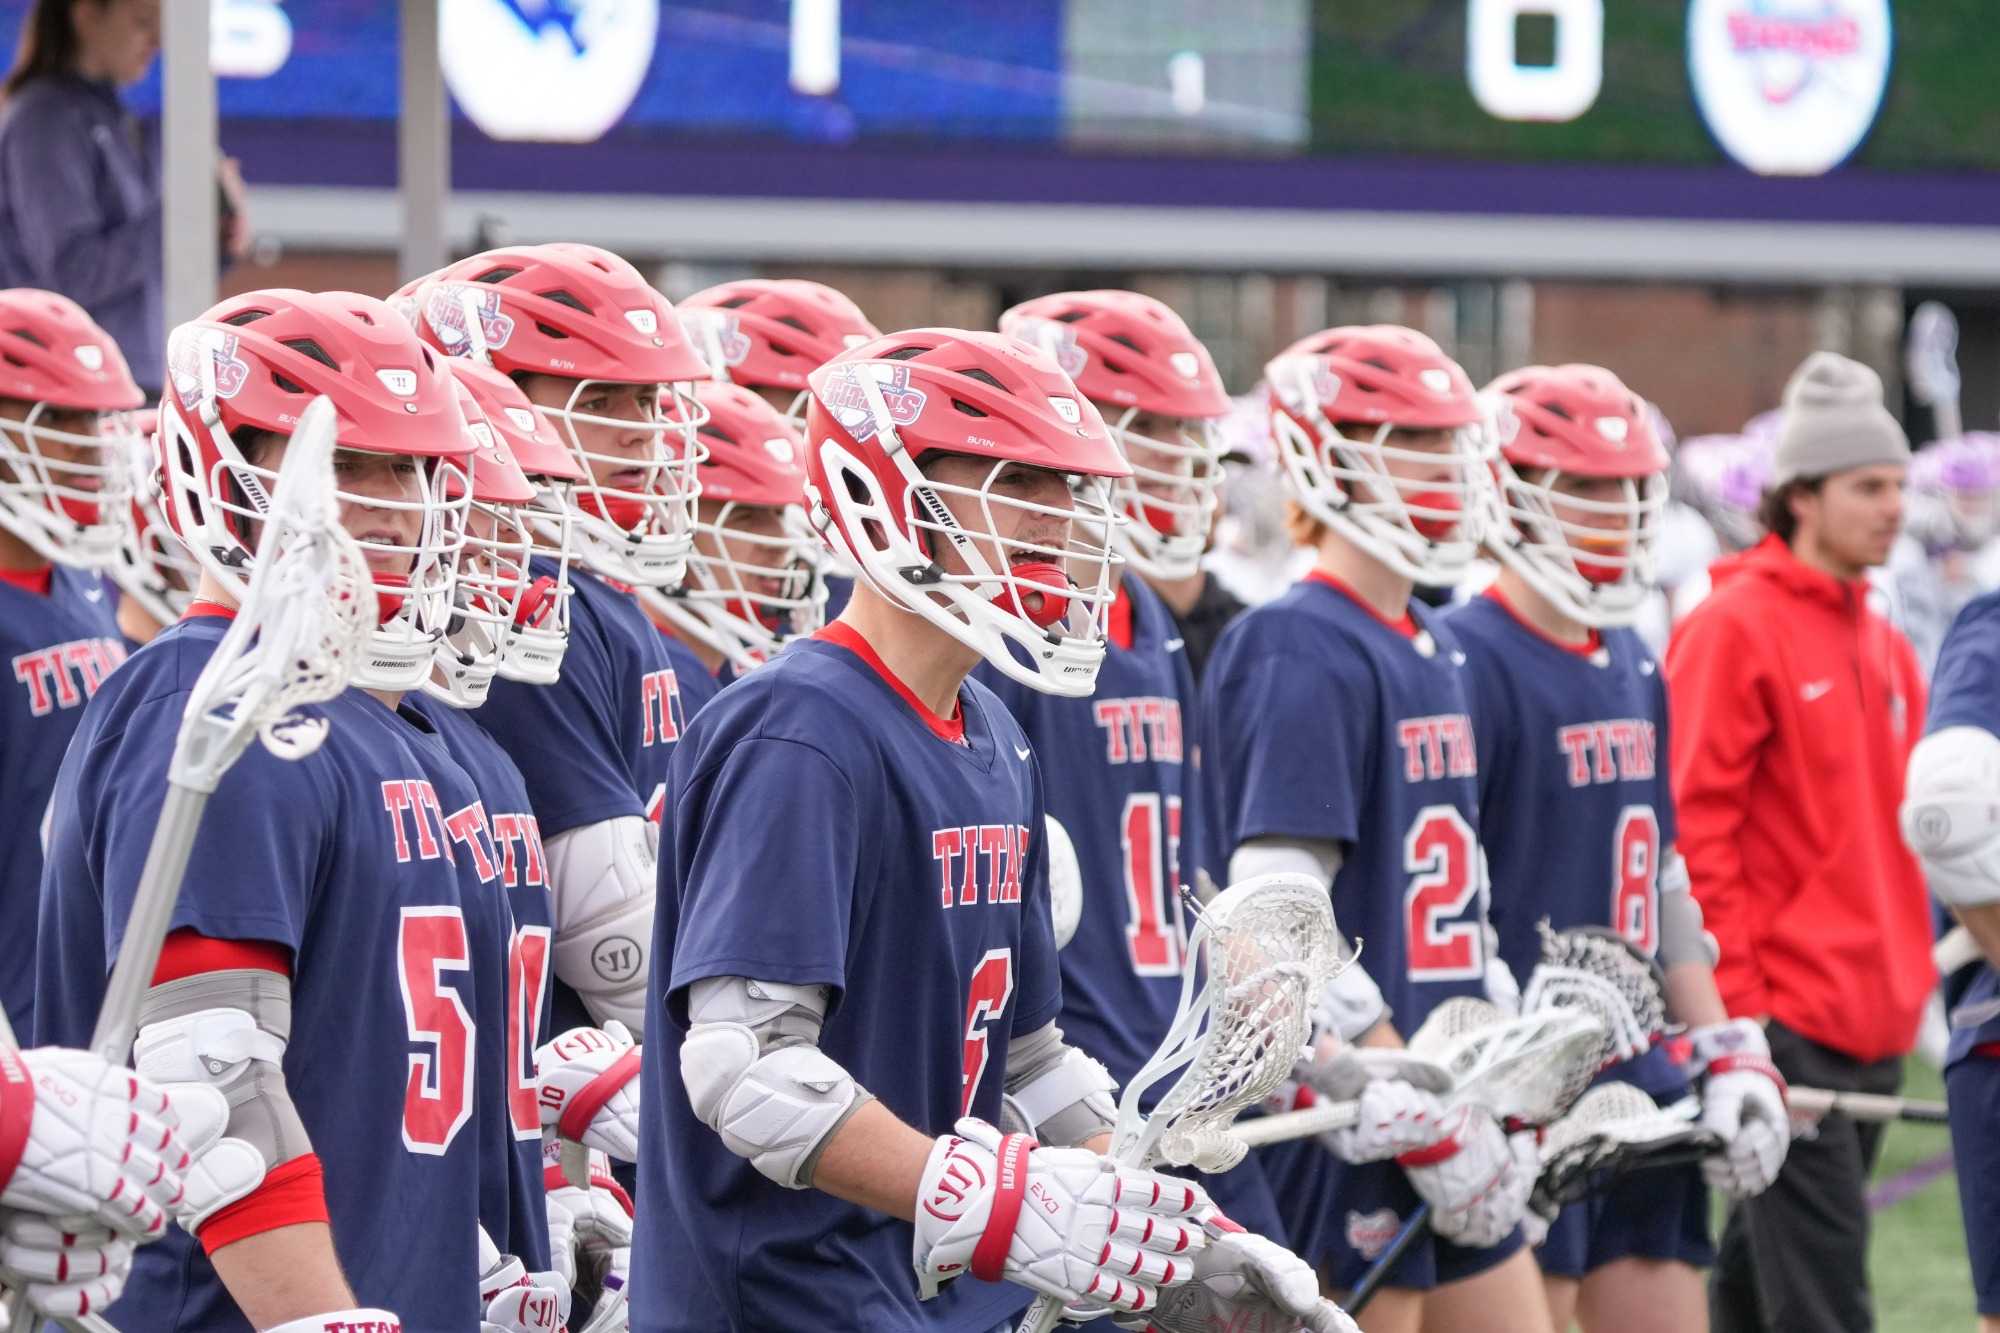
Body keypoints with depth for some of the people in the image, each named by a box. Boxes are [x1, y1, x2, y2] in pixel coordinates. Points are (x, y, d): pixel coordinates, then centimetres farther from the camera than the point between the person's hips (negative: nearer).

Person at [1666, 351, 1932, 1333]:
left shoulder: (1884, 649, 16)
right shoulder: (1734, 629, -9)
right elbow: (1693, 828, -13)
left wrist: (1913, 981, 17)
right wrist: (1733, 1004, -16)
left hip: (1873, 1025, 8)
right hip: (1785, 1019, -8)